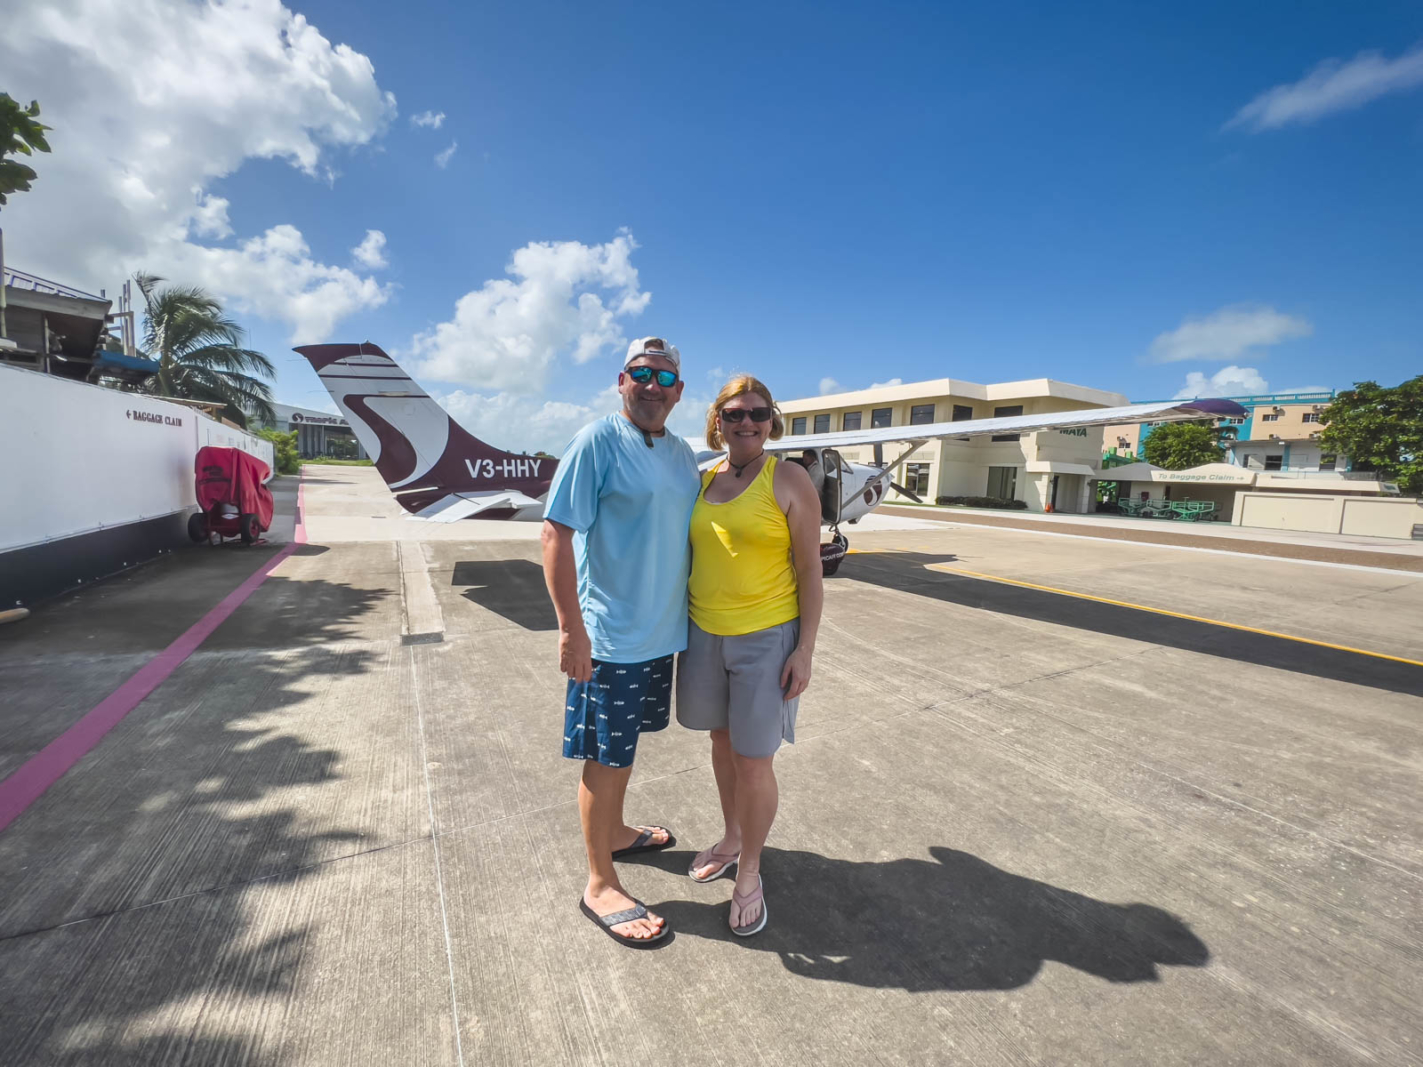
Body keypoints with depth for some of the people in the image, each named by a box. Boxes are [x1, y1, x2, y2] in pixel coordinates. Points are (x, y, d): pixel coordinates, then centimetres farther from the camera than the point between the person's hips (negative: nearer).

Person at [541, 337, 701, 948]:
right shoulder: (597, 441, -13)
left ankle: (615, 832, 45)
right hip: (609, 635, -7)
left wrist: (692, 613, 18)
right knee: (605, 756, 6)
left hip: (661, 631, 7)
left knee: (626, 744, 23)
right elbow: (556, 532, -17)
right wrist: (571, 628, -21)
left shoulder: (682, 454, 10)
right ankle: (599, 885, 25)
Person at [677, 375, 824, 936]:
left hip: (766, 639, -5)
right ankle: (731, 838, 44)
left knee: (753, 761, 4)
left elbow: (809, 570, -9)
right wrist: (682, 628, 13)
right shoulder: (704, 480, 6)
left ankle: (749, 872, 29)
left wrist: (804, 650, -12)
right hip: (705, 634, 5)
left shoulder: (789, 480, -9)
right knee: (722, 742, 20)